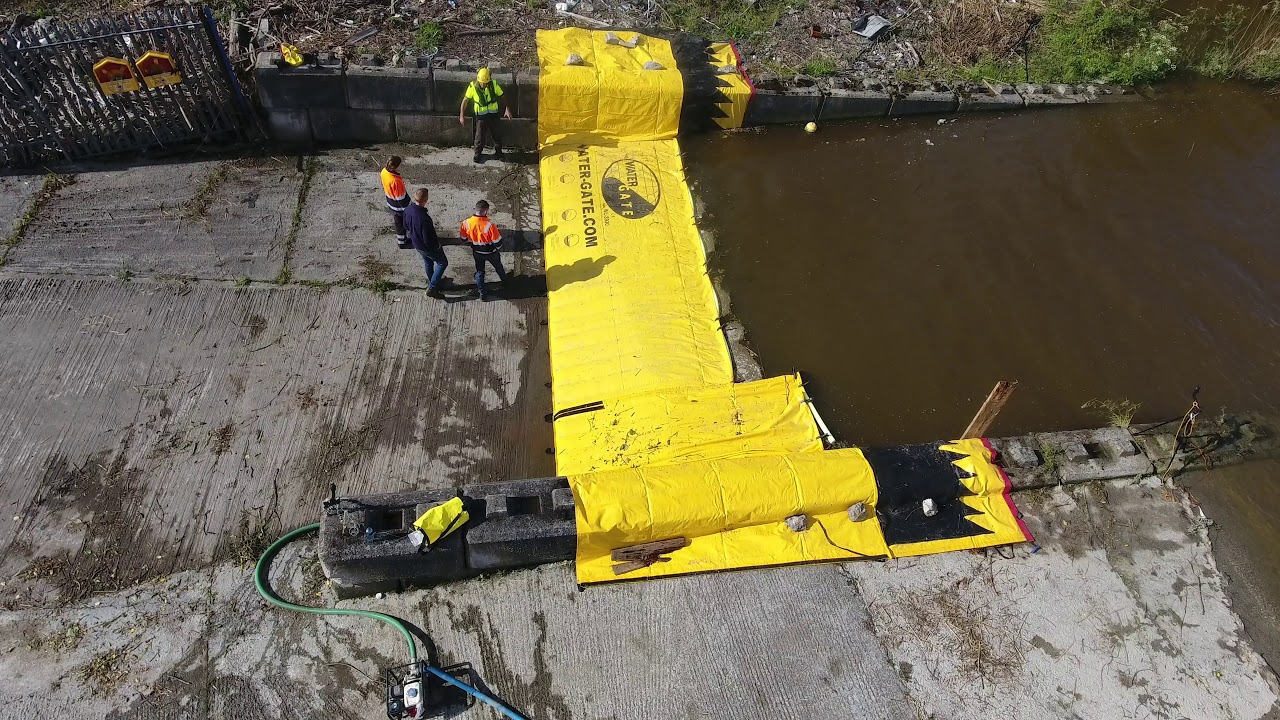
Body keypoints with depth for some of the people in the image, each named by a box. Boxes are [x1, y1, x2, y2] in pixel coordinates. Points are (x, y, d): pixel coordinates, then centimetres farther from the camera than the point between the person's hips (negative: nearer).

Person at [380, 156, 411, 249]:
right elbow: (401, 198, -28)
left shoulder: (384, 171, -14)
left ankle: (401, 238, 48)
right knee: (401, 224, 16)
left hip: (391, 203, 8)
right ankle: (401, 243, 36)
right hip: (399, 207, -8)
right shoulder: (395, 181, -39)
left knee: (398, 222, 28)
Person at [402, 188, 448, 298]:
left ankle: (432, 281, 54)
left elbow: (406, 227, 3)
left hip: (416, 243, 7)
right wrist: (437, 244, -11)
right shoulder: (424, 218, -40)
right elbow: (428, 240, -31)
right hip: (428, 247, -7)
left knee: (428, 262, 31)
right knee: (442, 263, 18)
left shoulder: (408, 209, -16)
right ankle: (432, 288, 21)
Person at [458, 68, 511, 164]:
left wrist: (507, 109, -10)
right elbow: (465, 100, -5)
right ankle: (477, 153, 23)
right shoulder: (473, 87, -15)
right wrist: (462, 115, -7)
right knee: (479, 135, 4)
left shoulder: (494, 85, -13)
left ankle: (498, 152, 28)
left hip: (493, 114, 1)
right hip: (481, 115, -1)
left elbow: (502, 97, 1)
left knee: (496, 134, 9)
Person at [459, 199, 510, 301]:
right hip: (491, 253, -2)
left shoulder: (466, 223, -23)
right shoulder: (489, 225, -36)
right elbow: (498, 243, -26)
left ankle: (483, 293, 32)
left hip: (477, 253, 2)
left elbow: (464, 238, -5)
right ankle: (505, 281, 54)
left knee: (479, 272, 22)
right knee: (498, 267, 27)